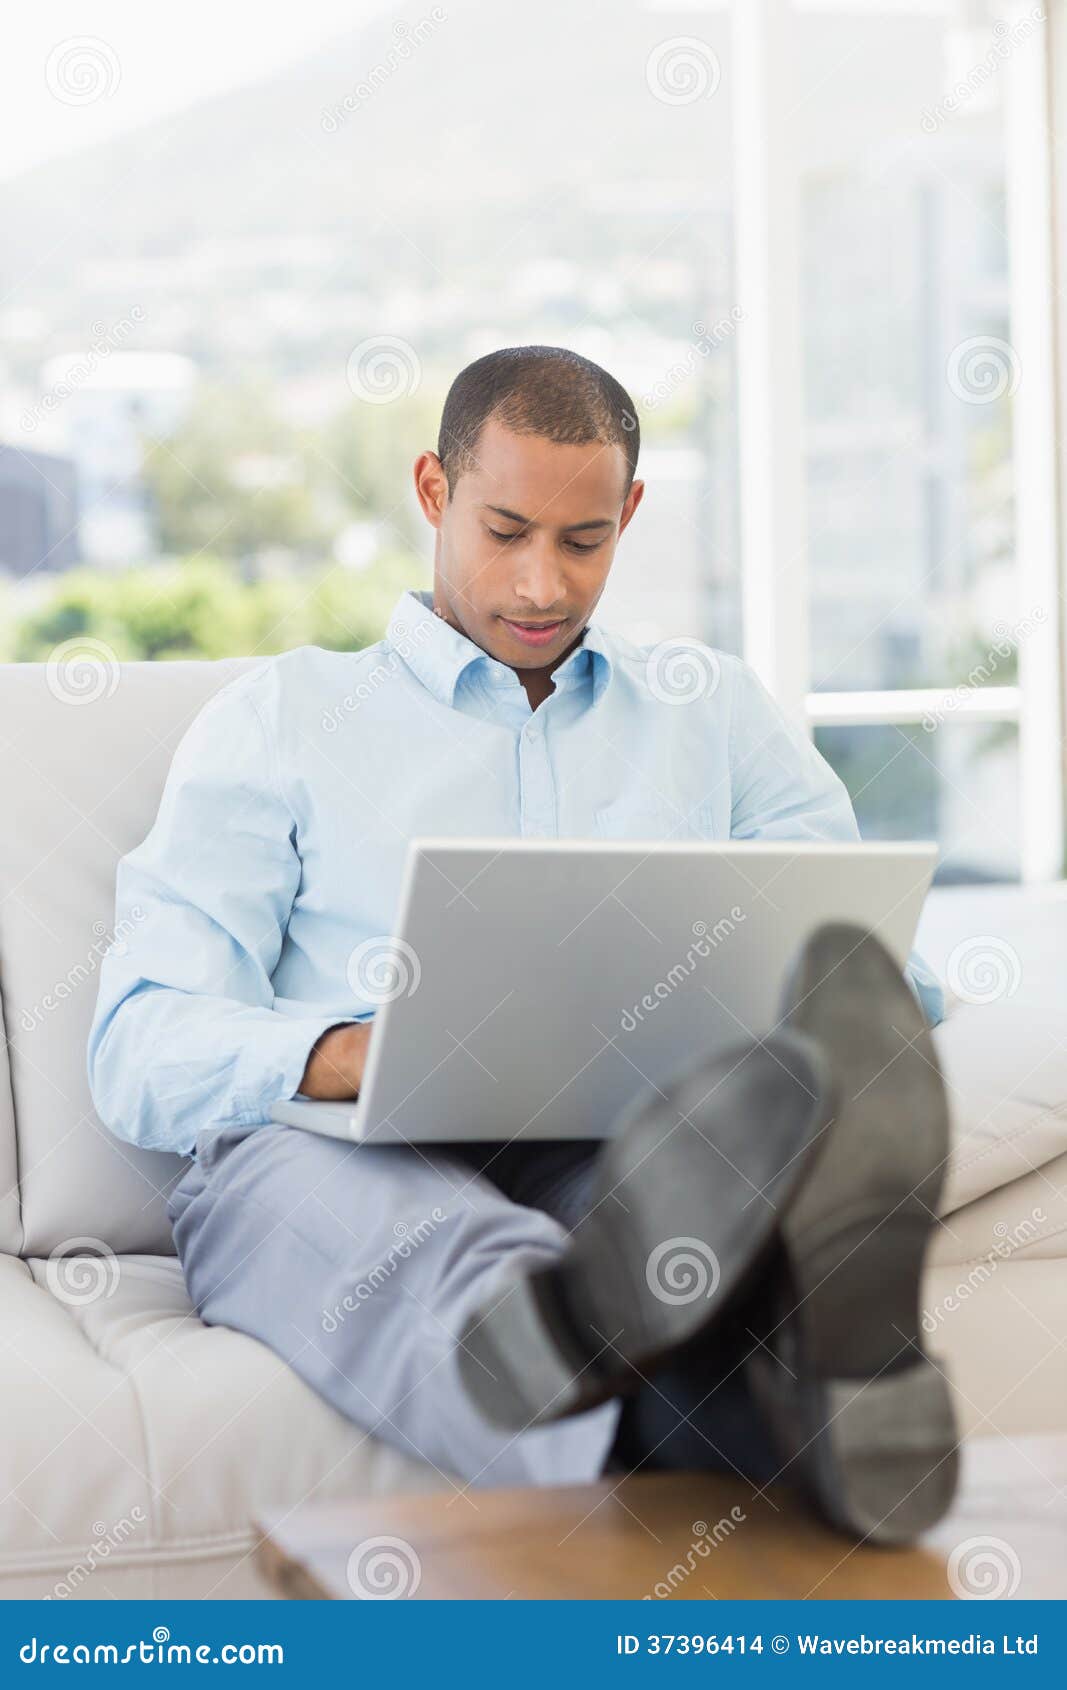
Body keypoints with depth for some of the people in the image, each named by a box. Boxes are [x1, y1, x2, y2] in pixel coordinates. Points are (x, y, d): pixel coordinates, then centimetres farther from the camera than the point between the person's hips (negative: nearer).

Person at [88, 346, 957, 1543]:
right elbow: (139, 1050, 6)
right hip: (346, 1162, -1)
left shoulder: (715, 710, 25)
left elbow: (884, 949, 16)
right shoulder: (281, 716, 17)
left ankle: (813, 1374, -69)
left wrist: (813, 1026, -12)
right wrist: (345, 1054, -18)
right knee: (273, 1169, -39)